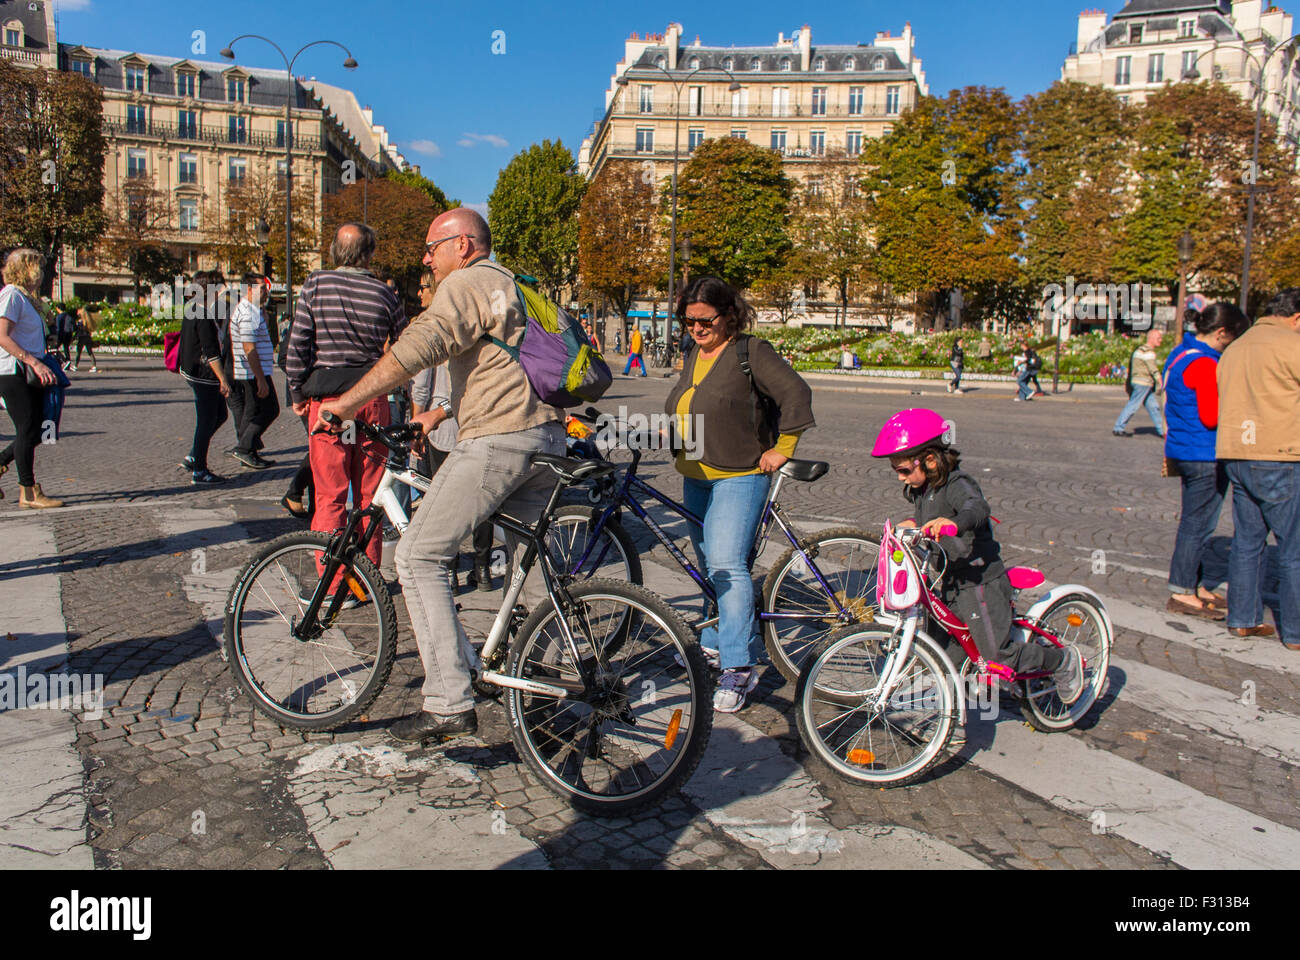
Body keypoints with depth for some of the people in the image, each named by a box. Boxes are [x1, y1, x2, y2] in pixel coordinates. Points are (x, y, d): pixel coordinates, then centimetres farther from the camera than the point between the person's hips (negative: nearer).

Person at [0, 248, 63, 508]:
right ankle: (28, 493, 0)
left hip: (31, 374, 9)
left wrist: (46, 359, 11)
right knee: (28, 431, -6)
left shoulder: (27, 297, 19)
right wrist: (35, 363, -24)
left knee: (35, 432, 9)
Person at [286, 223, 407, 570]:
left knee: (329, 497, 3)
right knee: (369, 495, 11)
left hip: (328, 400, -2)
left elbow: (298, 344, -4)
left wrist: (297, 393, 7)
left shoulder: (316, 285, -2)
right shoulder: (384, 294, 2)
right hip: (373, 399, 2)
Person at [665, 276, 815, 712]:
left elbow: (796, 394, -17)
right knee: (709, 565, 16)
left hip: (740, 478, -8)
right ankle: (714, 643, 30)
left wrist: (781, 449, -16)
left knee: (726, 565, -18)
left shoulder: (752, 352, -11)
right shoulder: (694, 357, 13)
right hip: (695, 478, 8)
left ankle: (739, 668, -15)